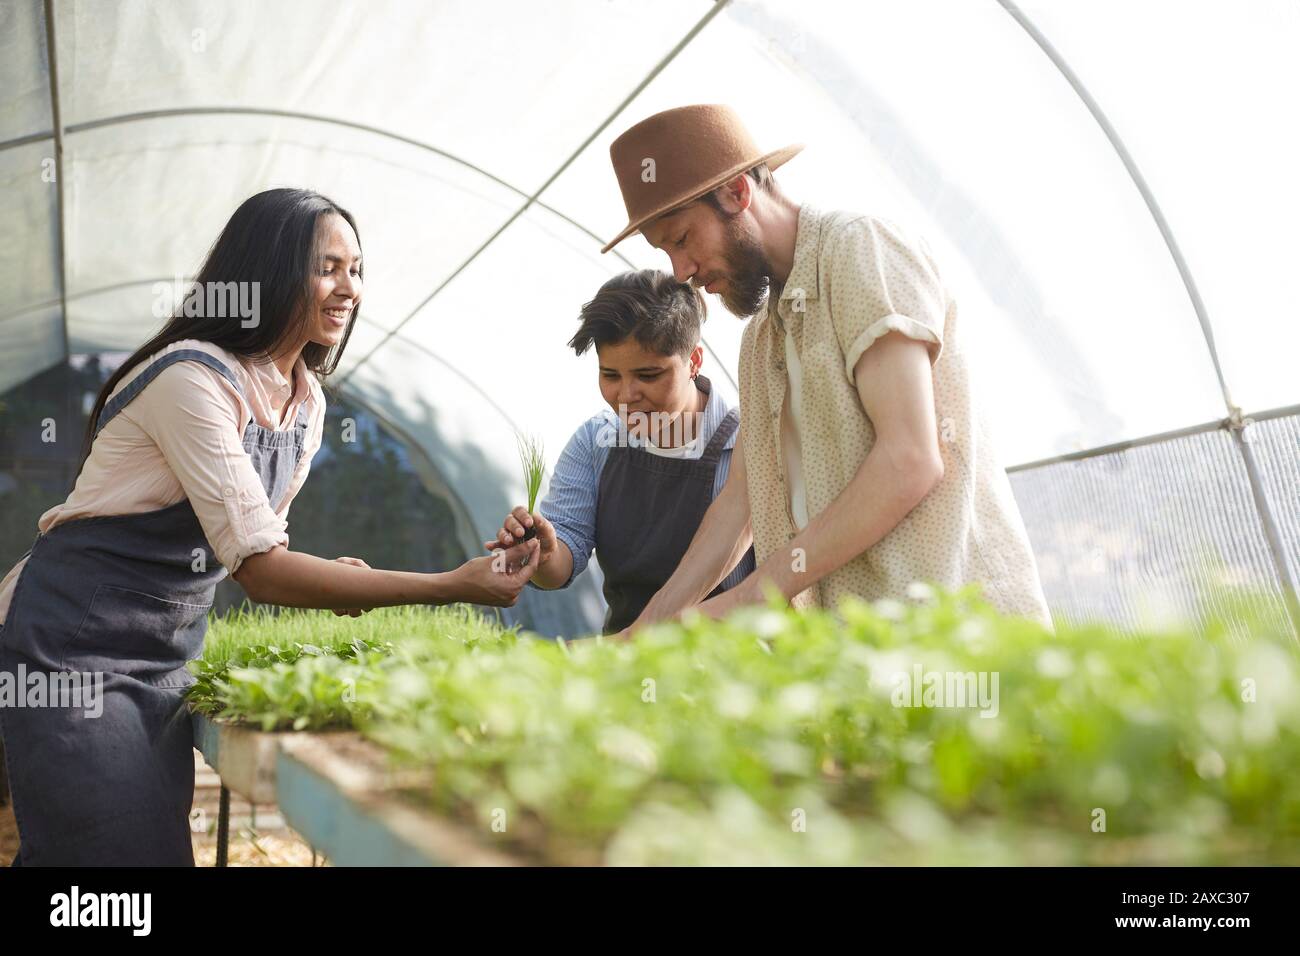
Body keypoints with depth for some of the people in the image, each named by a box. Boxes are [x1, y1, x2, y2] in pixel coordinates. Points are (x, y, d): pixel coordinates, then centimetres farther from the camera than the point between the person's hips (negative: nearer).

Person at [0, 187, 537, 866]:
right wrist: (451, 587, -28)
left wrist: (326, 577, -7)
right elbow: (258, 569, -26)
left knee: (163, 840, 10)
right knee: (129, 852, -9)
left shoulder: (307, 402, 6)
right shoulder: (193, 378, -21)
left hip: (170, 653, 8)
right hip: (75, 648, -8)